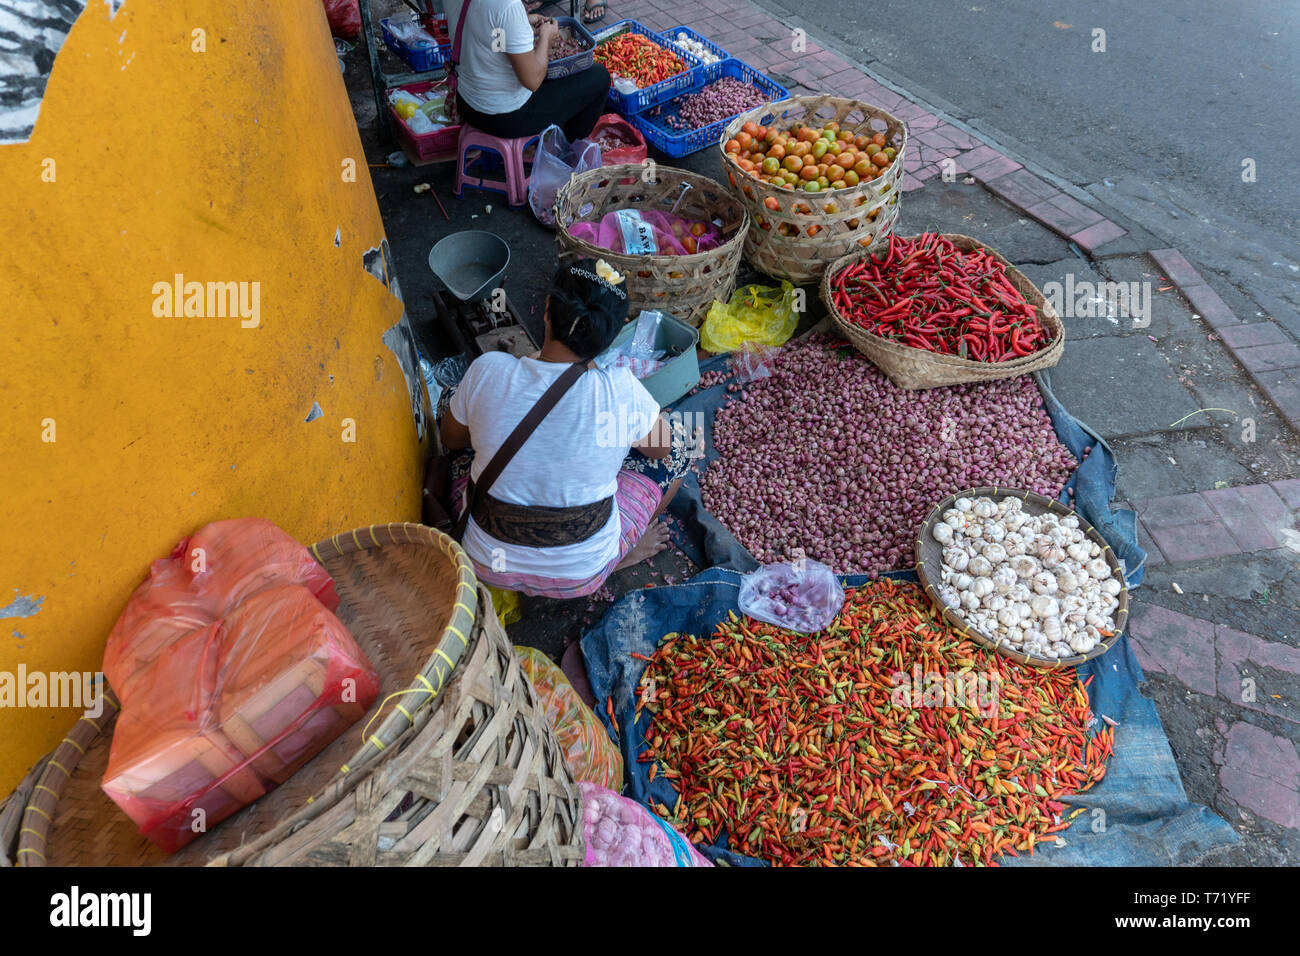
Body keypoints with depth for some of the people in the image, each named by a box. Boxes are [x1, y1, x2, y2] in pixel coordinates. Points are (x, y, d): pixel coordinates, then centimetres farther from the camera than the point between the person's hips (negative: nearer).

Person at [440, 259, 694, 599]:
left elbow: (451, 438, 3)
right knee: (679, 445, 12)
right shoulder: (619, 389, -24)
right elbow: (663, 446, -1)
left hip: (487, 562, 2)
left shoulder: (487, 371, -19)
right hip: (580, 575, -2)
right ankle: (620, 552, 13)